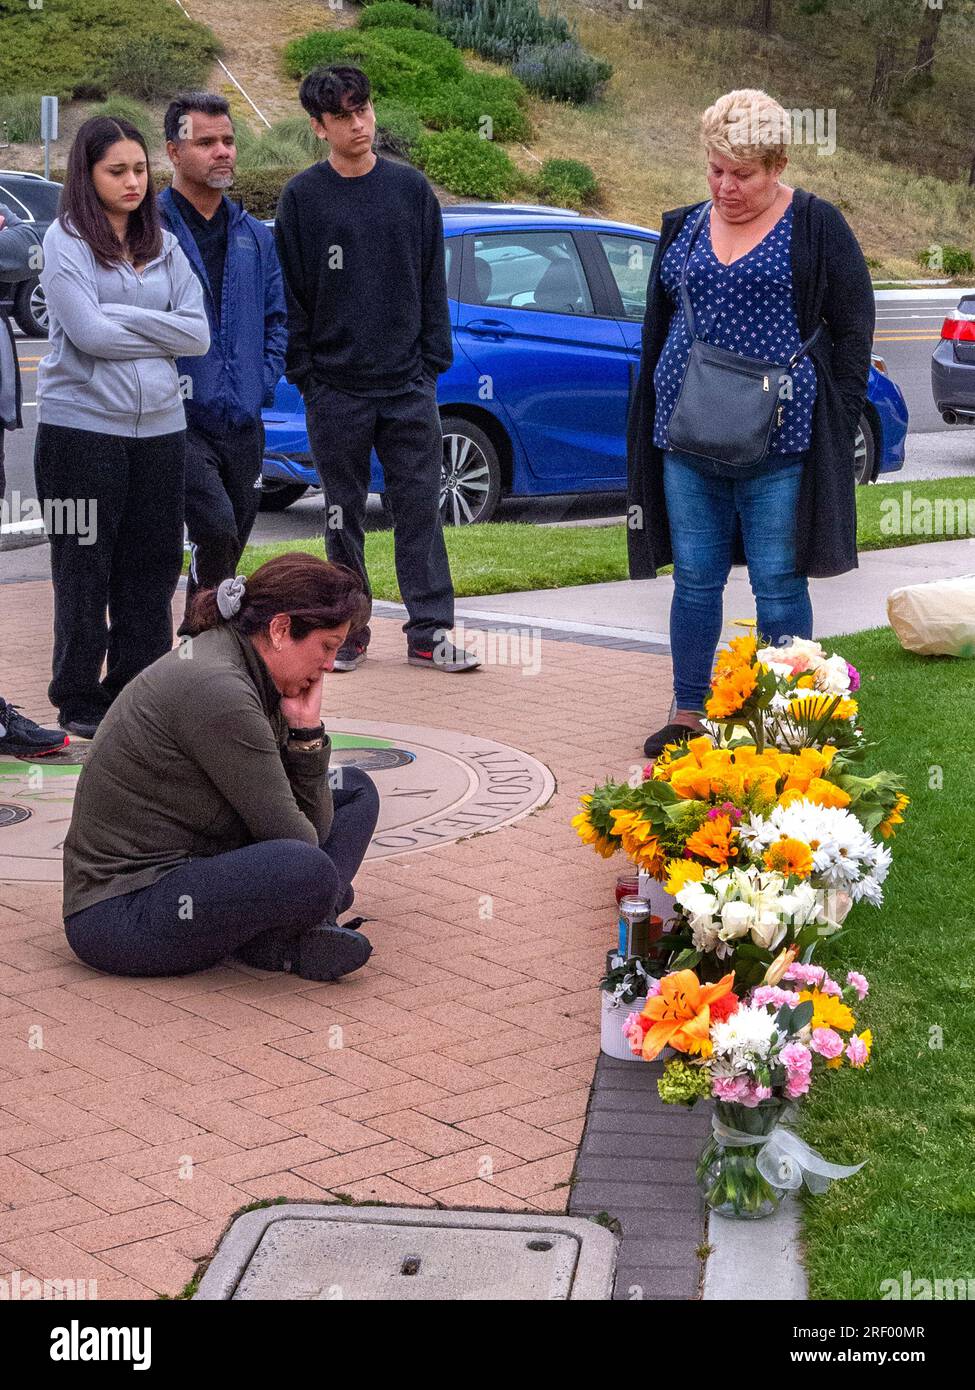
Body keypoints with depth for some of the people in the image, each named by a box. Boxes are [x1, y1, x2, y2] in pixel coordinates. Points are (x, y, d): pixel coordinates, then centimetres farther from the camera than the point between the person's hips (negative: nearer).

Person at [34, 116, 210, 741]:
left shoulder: (164, 244, 11)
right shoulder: (66, 240, -3)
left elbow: (199, 334, 1)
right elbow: (88, 332, -15)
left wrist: (120, 318, -9)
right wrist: (161, 331, -3)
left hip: (160, 426, 5)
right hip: (83, 425, -4)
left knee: (153, 567, 7)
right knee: (84, 567, 3)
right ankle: (79, 701, 13)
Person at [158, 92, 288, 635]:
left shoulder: (256, 235, 13)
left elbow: (278, 316, 19)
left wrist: (263, 383, 7)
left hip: (244, 422, 6)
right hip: (180, 421, -6)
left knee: (229, 545, 12)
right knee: (217, 529, -23)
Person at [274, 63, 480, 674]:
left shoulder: (411, 187, 6)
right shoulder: (302, 197, 1)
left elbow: (432, 281, 8)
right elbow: (290, 293, 2)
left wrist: (433, 361, 2)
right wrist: (303, 371, -4)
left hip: (408, 383, 1)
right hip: (335, 388, -1)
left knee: (420, 506, 1)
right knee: (344, 514, 7)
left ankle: (430, 630, 7)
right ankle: (348, 630, 17)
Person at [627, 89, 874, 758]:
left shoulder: (816, 226, -1)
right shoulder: (684, 228, 12)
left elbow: (854, 327, -1)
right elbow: (657, 326, 19)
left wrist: (833, 423, -5)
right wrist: (655, 418, 14)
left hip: (776, 447, -4)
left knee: (779, 586, 0)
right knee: (695, 580, 10)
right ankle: (687, 716, 20)